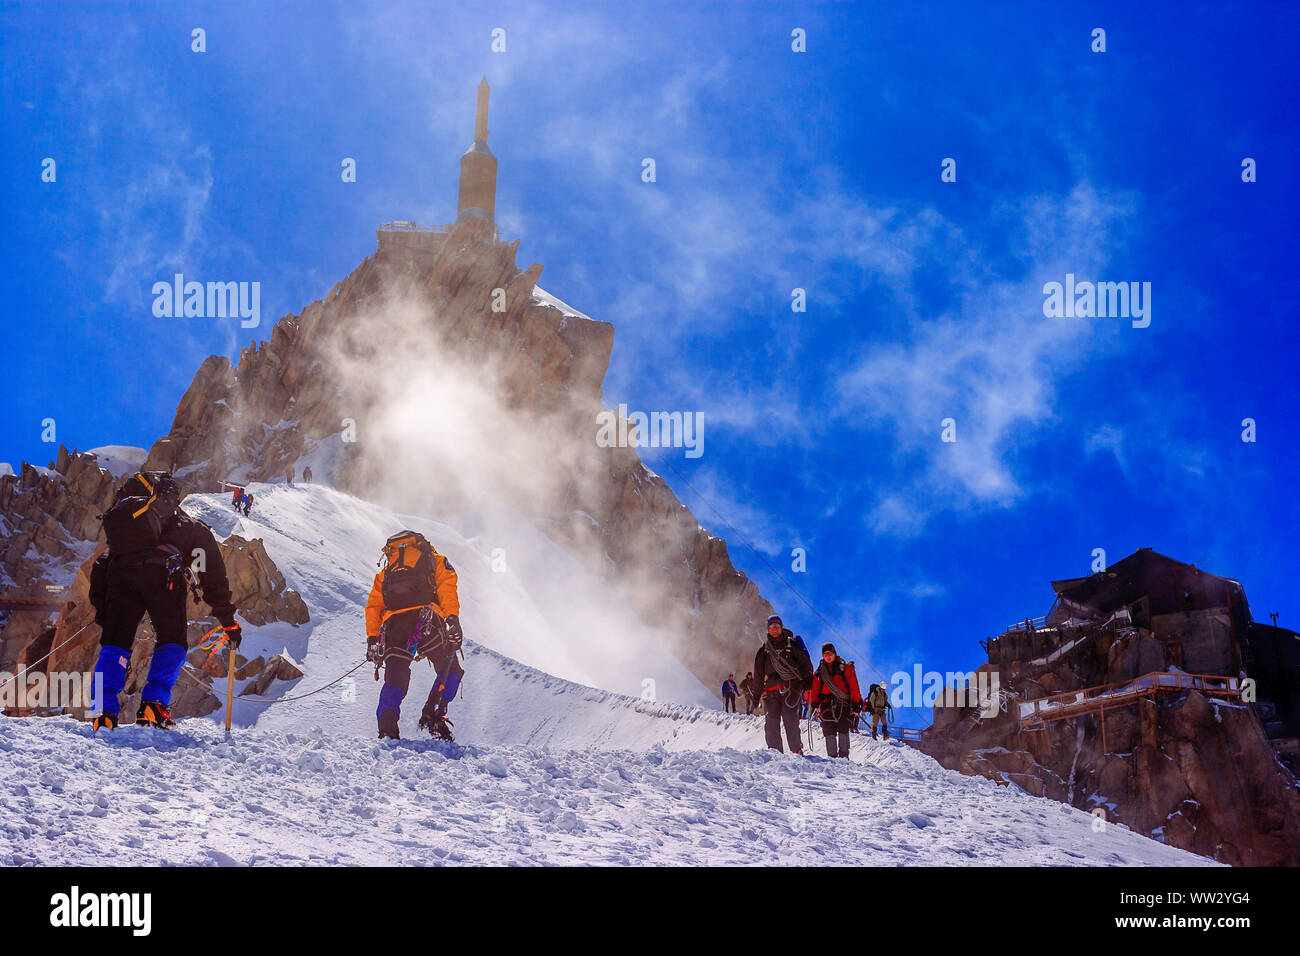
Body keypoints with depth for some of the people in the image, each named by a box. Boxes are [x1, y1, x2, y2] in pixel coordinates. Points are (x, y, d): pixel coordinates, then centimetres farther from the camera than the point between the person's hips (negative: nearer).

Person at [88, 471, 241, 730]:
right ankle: (153, 705, -3)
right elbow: (213, 577, 26)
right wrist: (229, 621, 29)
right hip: (161, 575, -3)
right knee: (172, 643, 12)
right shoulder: (195, 529, 32)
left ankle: (105, 711, -5)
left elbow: (102, 564, 34)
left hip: (120, 572, 3)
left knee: (114, 644, 9)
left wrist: (100, 607, 36)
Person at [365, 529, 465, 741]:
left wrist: (372, 639, 18)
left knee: (395, 679, 7)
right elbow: (447, 590, 3)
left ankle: (387, 728, -13)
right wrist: (452, 620, -9)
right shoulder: (436, 562, 23)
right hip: (425, 619, -3)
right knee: (450, 670, 13)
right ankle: (433, 715, -6)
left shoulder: (386, 571, 33)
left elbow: (373, 606, 21)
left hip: (392, 625, 3)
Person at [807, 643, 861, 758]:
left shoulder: (845, 668, 10)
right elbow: (814, 689, 14)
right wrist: (814, 704, -2)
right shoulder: (819, 672, 17)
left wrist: (856, 704, -4)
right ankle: (832, 756, -3)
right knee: (829, 733, -6)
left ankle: (844, 756, -2)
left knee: (843, 731, -9)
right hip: (827, 705, 2)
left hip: (844, 705, -2)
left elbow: (854, 687, 5)